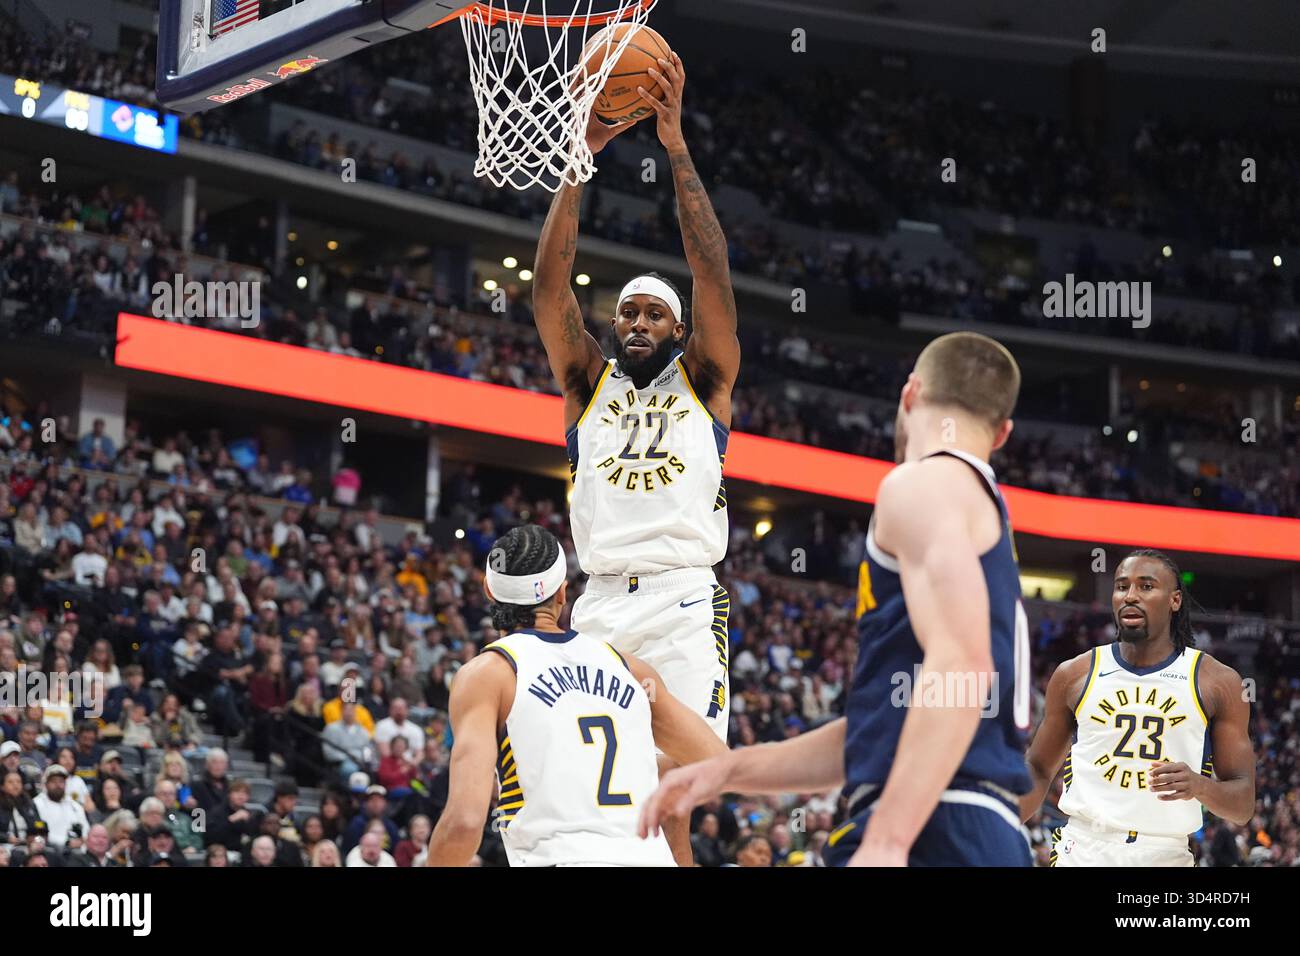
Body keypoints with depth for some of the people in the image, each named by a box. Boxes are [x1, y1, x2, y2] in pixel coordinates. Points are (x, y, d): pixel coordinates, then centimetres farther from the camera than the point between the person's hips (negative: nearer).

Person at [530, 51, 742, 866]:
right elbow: (550, 287, 3)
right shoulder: (588, 383, 16)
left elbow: (714, 277, -2)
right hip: (601, 607, 2)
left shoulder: (704, 381, 12)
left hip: (683, 606, -2)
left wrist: (677, 144, -9)